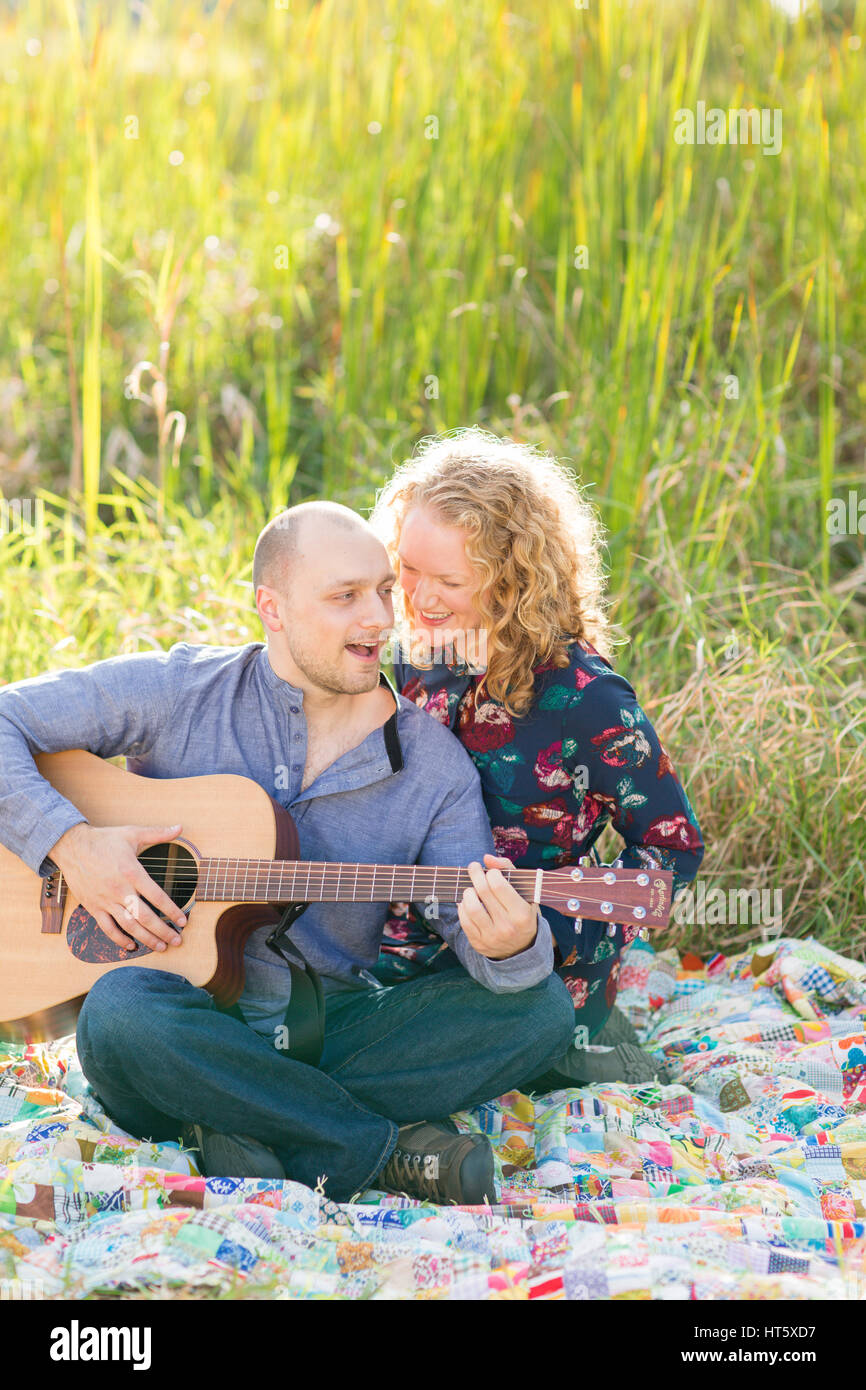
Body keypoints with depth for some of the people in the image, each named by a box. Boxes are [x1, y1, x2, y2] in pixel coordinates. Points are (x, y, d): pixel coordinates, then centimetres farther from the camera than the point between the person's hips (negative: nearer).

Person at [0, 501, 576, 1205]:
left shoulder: (436, 763, 3)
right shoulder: (179, 691, -2)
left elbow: (476, 925, -3)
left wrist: (511, 945, -28)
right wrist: (71, 841, -17)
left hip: (331, 1031, 3)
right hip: (186, 1021, -2)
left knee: (541, 1007, -18)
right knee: (120, 1013, -38)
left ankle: (249, 1133, -23)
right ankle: (387, 1150, -24)